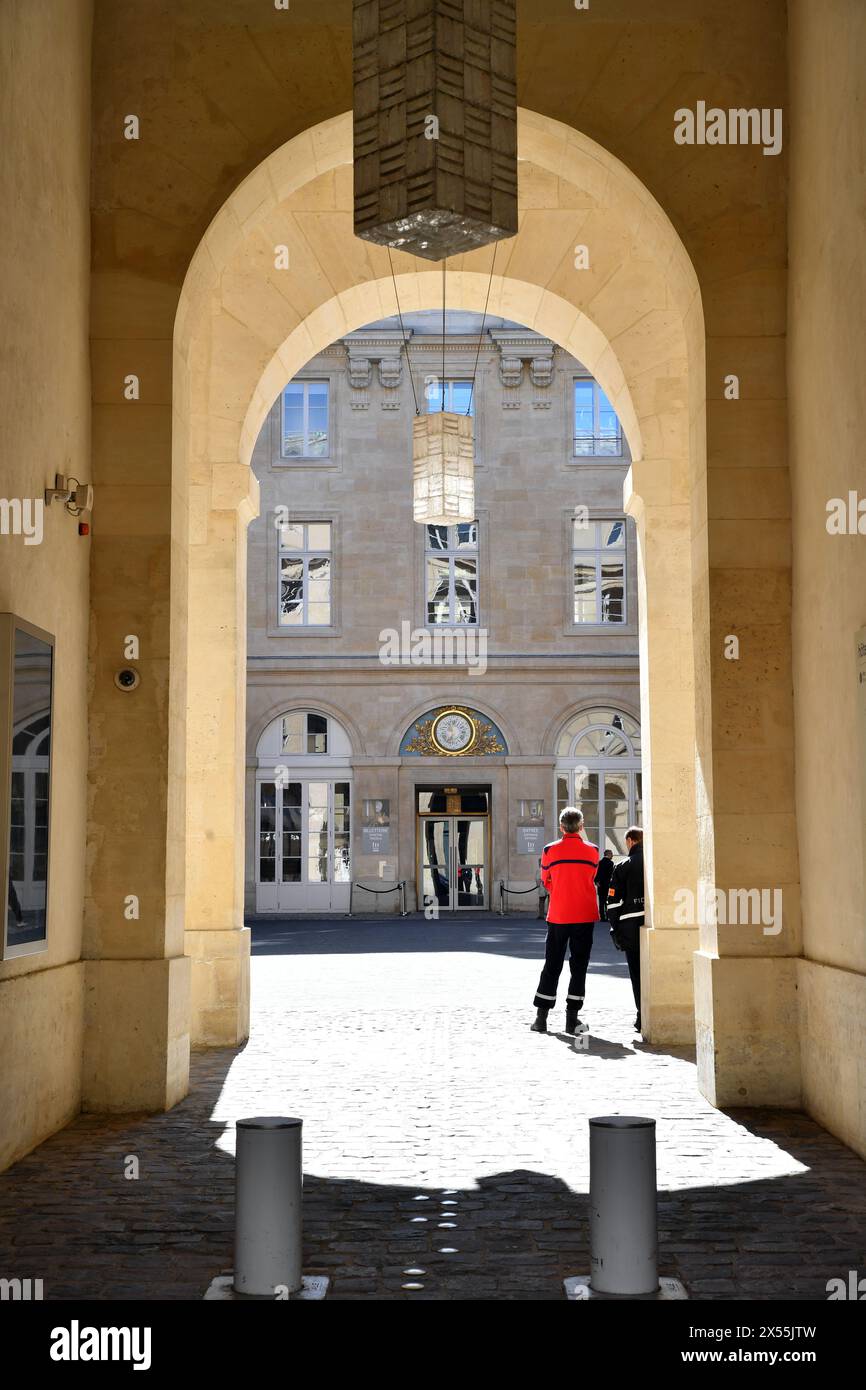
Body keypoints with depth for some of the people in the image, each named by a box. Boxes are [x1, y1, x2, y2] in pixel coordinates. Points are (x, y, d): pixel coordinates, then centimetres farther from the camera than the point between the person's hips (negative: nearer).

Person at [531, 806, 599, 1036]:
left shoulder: (550, 850, -3)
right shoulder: (592, 851, -2)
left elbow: (546, 881, 9)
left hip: (557, 915, 1)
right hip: (584, 916, 0)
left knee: (552, 965, 9)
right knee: (579, 965, 5)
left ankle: (541, 1018, 8)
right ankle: (572, 1019, 2)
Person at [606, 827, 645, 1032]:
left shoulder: (623, 867, 0)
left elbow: (614, 900, -1)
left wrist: (615, 929, 5)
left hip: (631, 924, -2)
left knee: (637, 973, 4)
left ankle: (643, 1018, 3)